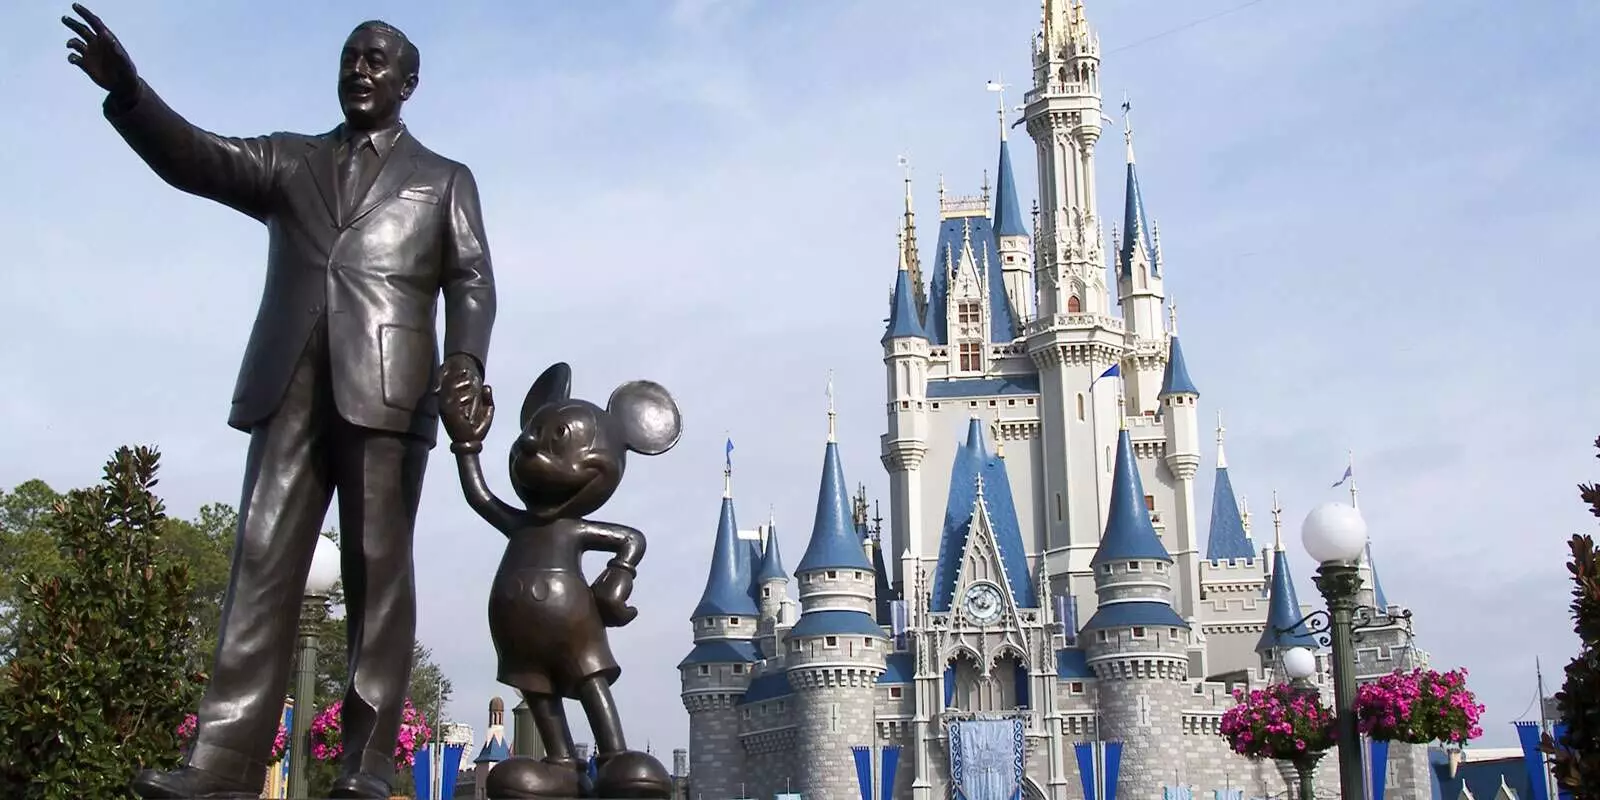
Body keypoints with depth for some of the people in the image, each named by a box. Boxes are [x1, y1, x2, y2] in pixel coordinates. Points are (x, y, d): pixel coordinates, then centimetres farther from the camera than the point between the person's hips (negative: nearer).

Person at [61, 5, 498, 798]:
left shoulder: (444, 178, 20)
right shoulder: (288, 160, 24)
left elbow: (471, 279, 8)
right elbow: (195, 159, 8)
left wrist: (466, 357, -13)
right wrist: (127, 90, -11)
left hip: (384, 387, -2)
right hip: (292, 384, 2)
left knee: (377, 570, -5)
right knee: (263, 561, -8)